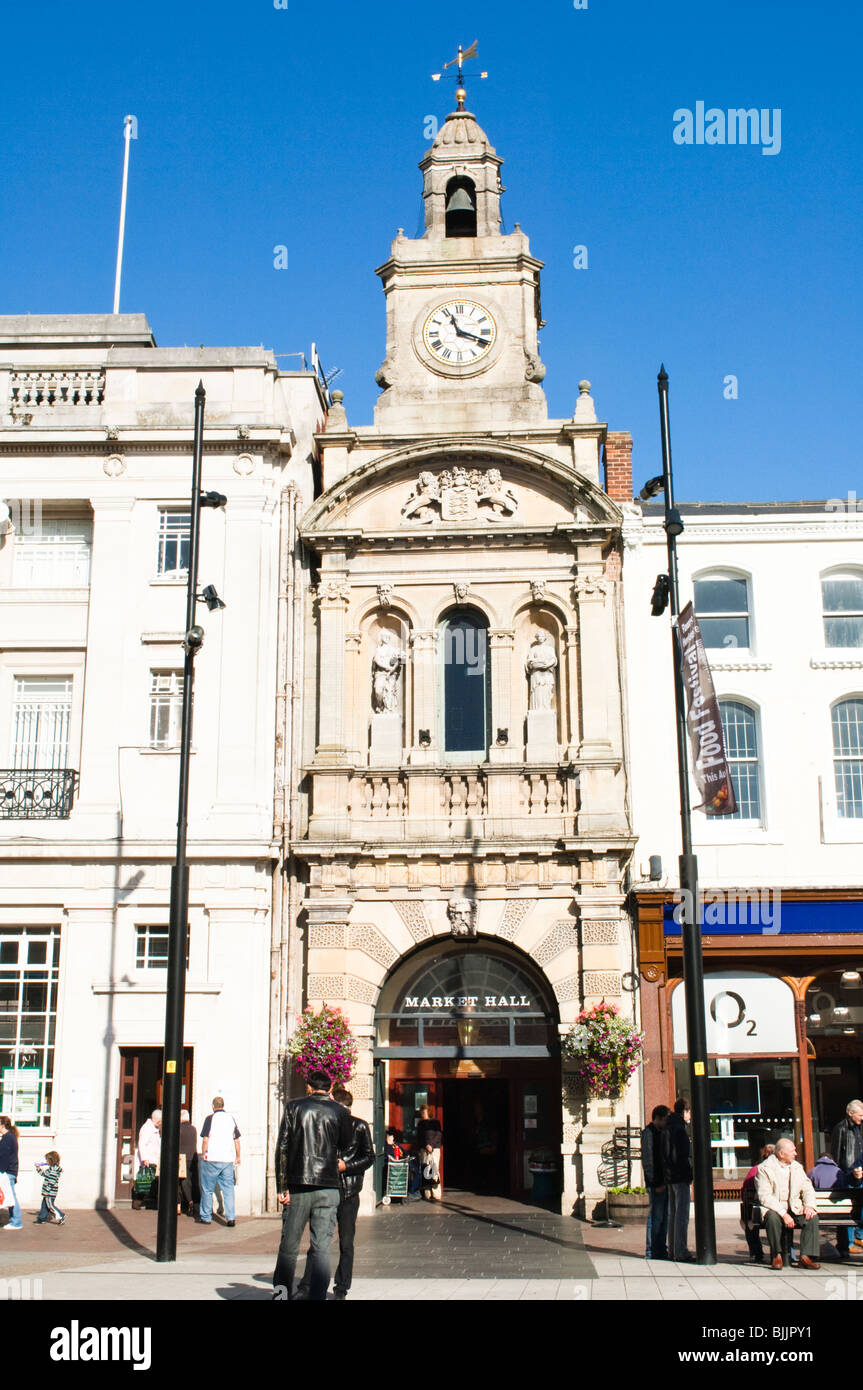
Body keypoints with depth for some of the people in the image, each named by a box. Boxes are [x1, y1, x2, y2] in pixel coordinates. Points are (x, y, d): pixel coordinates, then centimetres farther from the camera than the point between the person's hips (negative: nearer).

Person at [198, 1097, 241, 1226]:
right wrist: (238, 1156, 21)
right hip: (228, 1159, 4)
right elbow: (237, 1140, 12)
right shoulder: (231, 1119, 8)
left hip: (212, 1158, -4)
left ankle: (205, 1217, 13)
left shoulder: (210, 1118, -5)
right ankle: (231, 1218, -3)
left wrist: (203, 1155, 2)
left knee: (207, 1189, 8)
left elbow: (205, 1139, -8)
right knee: (228, 1189, 5)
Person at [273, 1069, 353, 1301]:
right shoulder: (340, 1112, 2)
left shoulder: (294, 1107, 3)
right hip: (328, 1186, 0)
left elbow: (282, 1148, -1)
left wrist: (282, 1186, 0)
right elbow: (346, 1147, 9)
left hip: (297, 1186, 0)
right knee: (322, 1246, 1)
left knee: (289, 1243, 11)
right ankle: (317, 1296, -4)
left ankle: (282, 1290, 11)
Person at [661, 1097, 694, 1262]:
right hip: (680, 1177, -10)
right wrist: (690, 1173, -13)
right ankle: (680, 1252, -8)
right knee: (682, 1215, -8)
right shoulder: (679, 1128, -13)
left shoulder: (667, 1128, 16)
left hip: (669, 1178, 10)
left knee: (673, 1214, 13)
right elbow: (684, 1155, -19)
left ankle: (672, 1250, 16)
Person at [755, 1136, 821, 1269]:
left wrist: (809, 1205, -11)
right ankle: (776, 1255, -18)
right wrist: (783, 1214, -26)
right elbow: (764, 1197, -17)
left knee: (813, 1217, -21)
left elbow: (807, 1189, 11)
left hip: (794, 1209, 5)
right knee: (773, 1217, -36)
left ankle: (805, 1257, -19)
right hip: (773, 1209, -5)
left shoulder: (797, 1167, 13)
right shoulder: (764, 1169, -8)